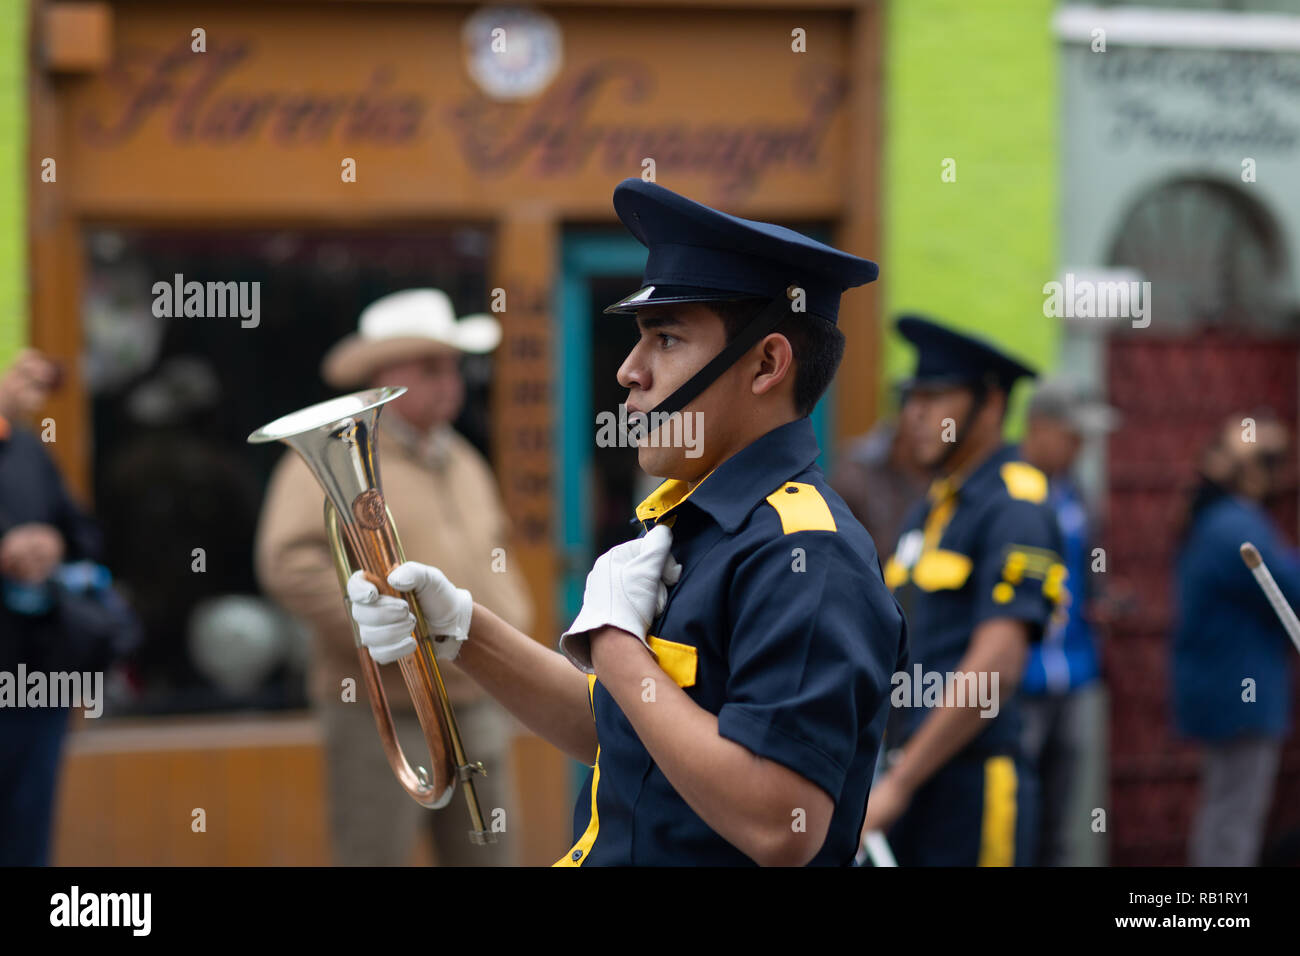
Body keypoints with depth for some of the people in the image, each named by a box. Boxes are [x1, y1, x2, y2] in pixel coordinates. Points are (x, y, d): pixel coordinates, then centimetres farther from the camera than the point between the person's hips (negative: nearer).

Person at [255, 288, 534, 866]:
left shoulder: (463, 464, 18)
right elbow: (290, 565, -19)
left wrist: (507, 623, 12)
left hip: (475, 712, 7)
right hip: (381, 716, -7)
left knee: (488, 856, 7)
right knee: (372, 856, -6)